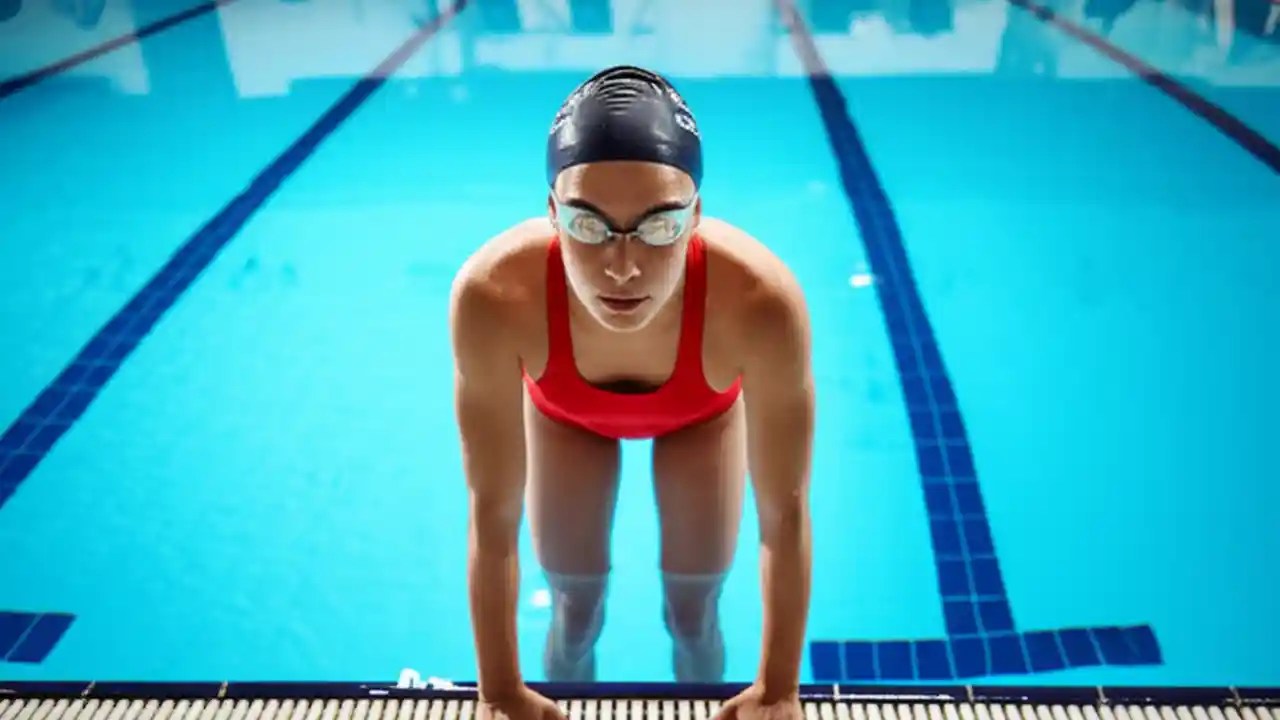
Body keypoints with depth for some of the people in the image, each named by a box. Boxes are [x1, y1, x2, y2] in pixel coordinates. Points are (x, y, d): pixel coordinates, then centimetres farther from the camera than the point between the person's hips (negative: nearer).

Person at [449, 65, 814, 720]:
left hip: (700, 415, 0)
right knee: (575, 613, 12)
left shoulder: (761, 302, -45)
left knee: (693, 616, 12)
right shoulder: (493, 297, -44)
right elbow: (493, 516, -30)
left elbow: (785, 513, -30)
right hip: (567, 414, 0)